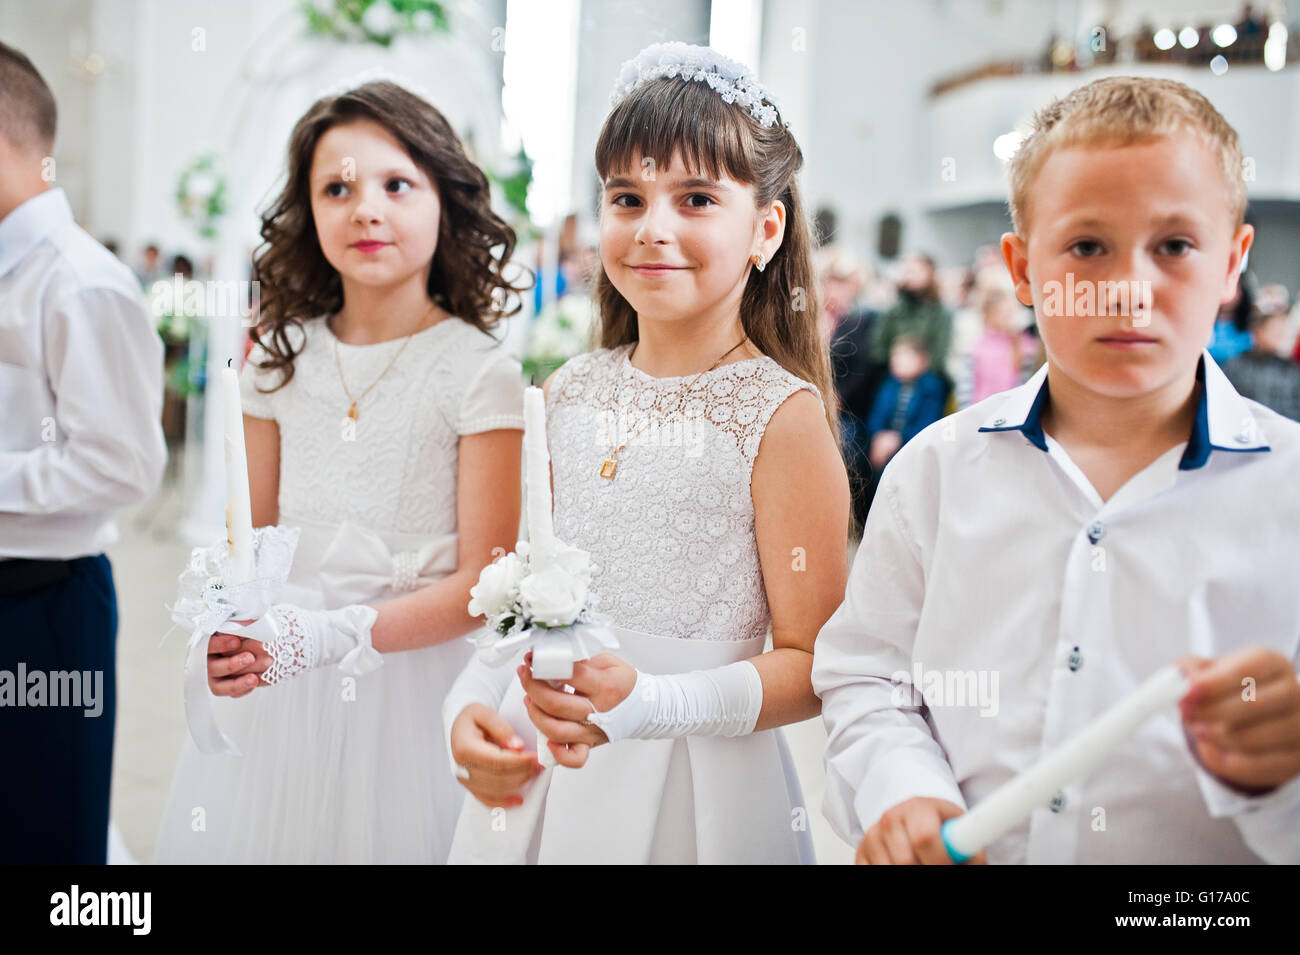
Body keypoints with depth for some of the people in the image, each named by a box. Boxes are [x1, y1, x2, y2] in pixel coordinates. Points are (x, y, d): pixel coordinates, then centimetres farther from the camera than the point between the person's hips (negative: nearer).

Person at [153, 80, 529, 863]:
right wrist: (230, 625, -13)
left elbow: (485, 583, -11)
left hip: (411, 677, -4)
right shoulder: (281, 359, 4)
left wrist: (329, 636, -22)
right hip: (273, 686, 4)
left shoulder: (478, 372, -10)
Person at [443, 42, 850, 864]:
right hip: (533, 773, 5)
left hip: (695, 788, -4)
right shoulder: (572, 393, 3)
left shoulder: (782, 415, -13)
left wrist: (650, 705, -25)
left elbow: (812, 665, -12)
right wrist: (472, 703, -5)